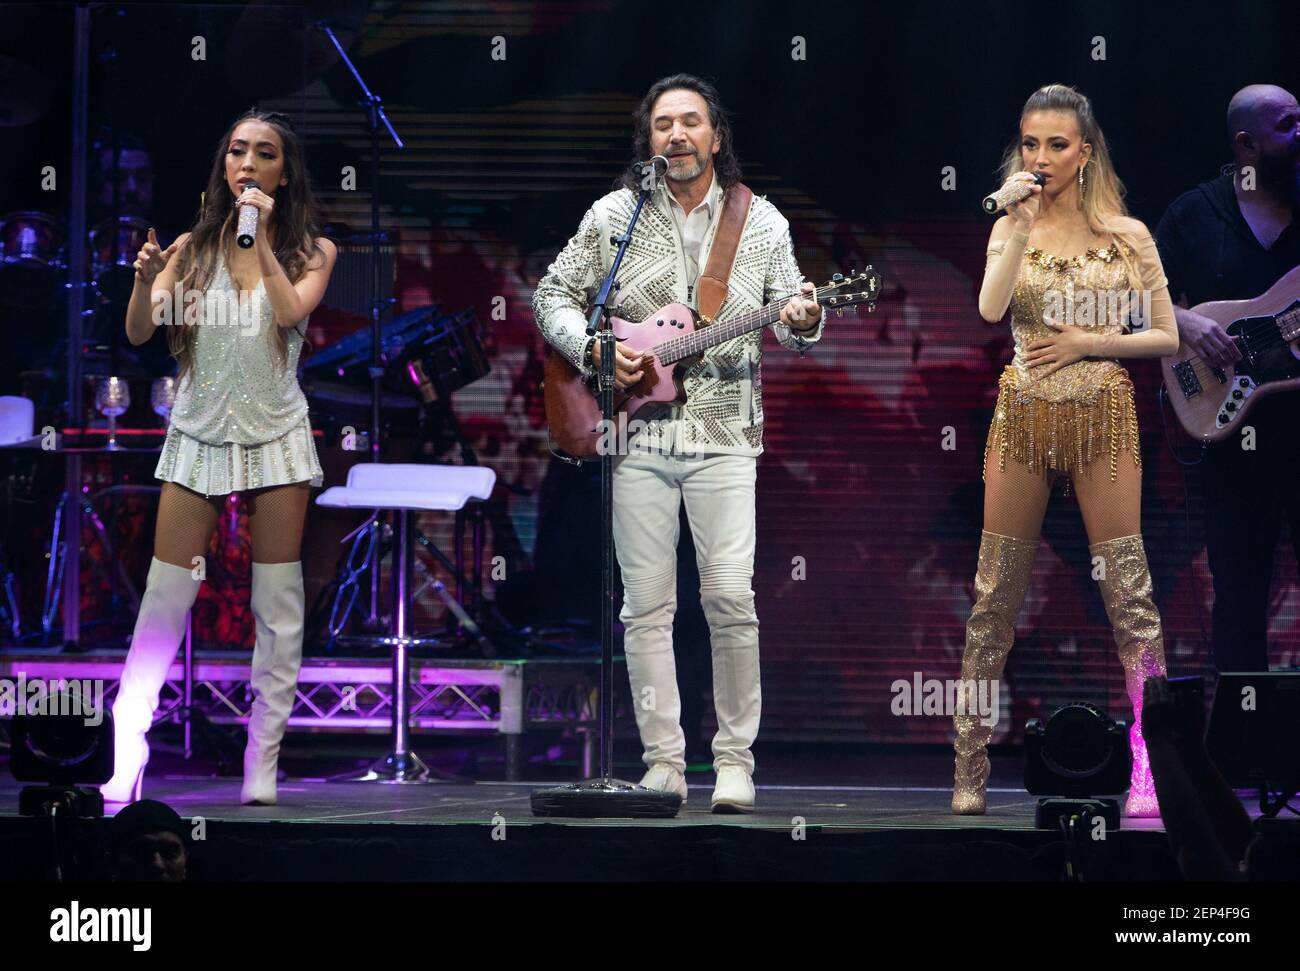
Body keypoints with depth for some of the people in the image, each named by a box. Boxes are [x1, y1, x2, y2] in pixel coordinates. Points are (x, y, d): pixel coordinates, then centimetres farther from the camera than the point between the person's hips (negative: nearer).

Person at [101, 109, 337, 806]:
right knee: (163, 602, -3)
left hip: (275, 435, 0)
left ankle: (262, 767, 7)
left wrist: (263, 236, -14)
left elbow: (291, 310, -15)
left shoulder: (311, 251, 4)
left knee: (278, 608, 0)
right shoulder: (193, 249, 5)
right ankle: (125, 764, 0)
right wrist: (144, 281, -23)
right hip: (198, 435, 0)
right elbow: (138, 333, -4)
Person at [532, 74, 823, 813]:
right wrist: (594, 350, -6)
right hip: (638, 434, 1)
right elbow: (554, 297, 11)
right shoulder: (614, 216, 6)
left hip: (724, 432, -1)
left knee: (731, 596, -10)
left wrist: (803, 323, -16)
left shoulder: (761, 223, 6)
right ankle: (664, 763, 6)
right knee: (647, 605, 0)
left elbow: (789, 324, 7)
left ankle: (735, 760, 0)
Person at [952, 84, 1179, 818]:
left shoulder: (1127, 235, 3)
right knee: (996, 598, 2)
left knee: (1129, 594, -5)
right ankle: (970, 772, 7)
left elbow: (1167, 338, 4)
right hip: (1023, 419, 2)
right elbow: (991, 310, -12)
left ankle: (1151, 771, -2)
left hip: (1103, 419, -1)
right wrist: (1023, 227, -17)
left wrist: (1088, 343, -8)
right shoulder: (1012, 229, 6)